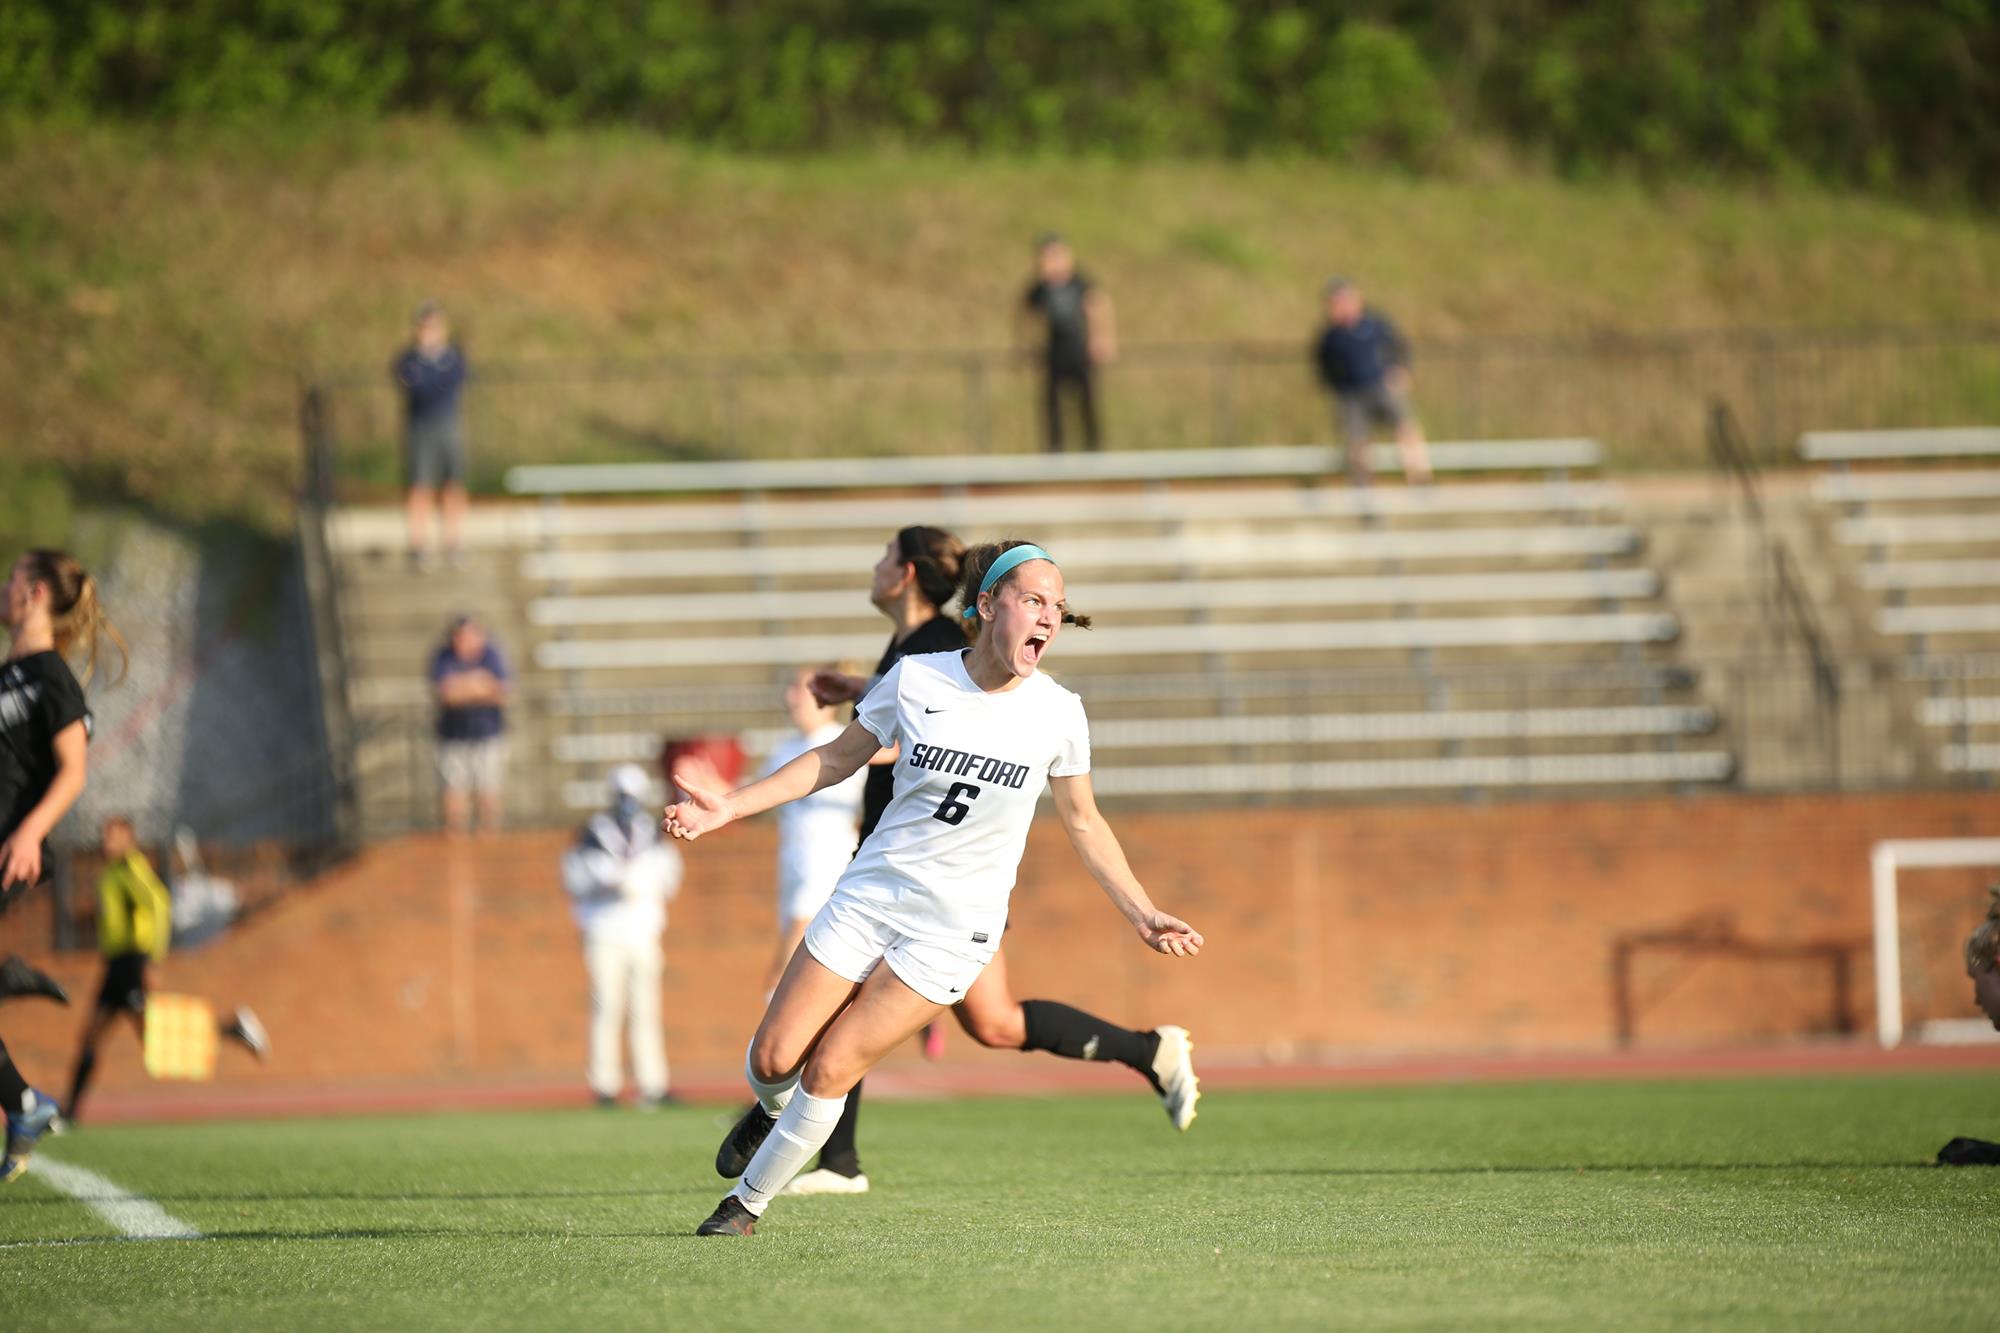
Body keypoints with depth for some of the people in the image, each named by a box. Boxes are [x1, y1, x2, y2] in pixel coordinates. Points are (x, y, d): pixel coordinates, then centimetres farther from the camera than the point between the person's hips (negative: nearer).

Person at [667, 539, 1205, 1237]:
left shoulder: (1058, 713, -8)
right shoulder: (914, 679, -8)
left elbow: (1083, 823, 7)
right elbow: (836, 758, 6)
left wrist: (1143, 913, 4)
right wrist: (729, 806, 0)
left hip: (954, 930, -1)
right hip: (870, 893, 1)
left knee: (828, 1072, -9)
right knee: (774, 1058, -2)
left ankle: (748, 1203, 12)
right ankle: (773, 1109, 37)